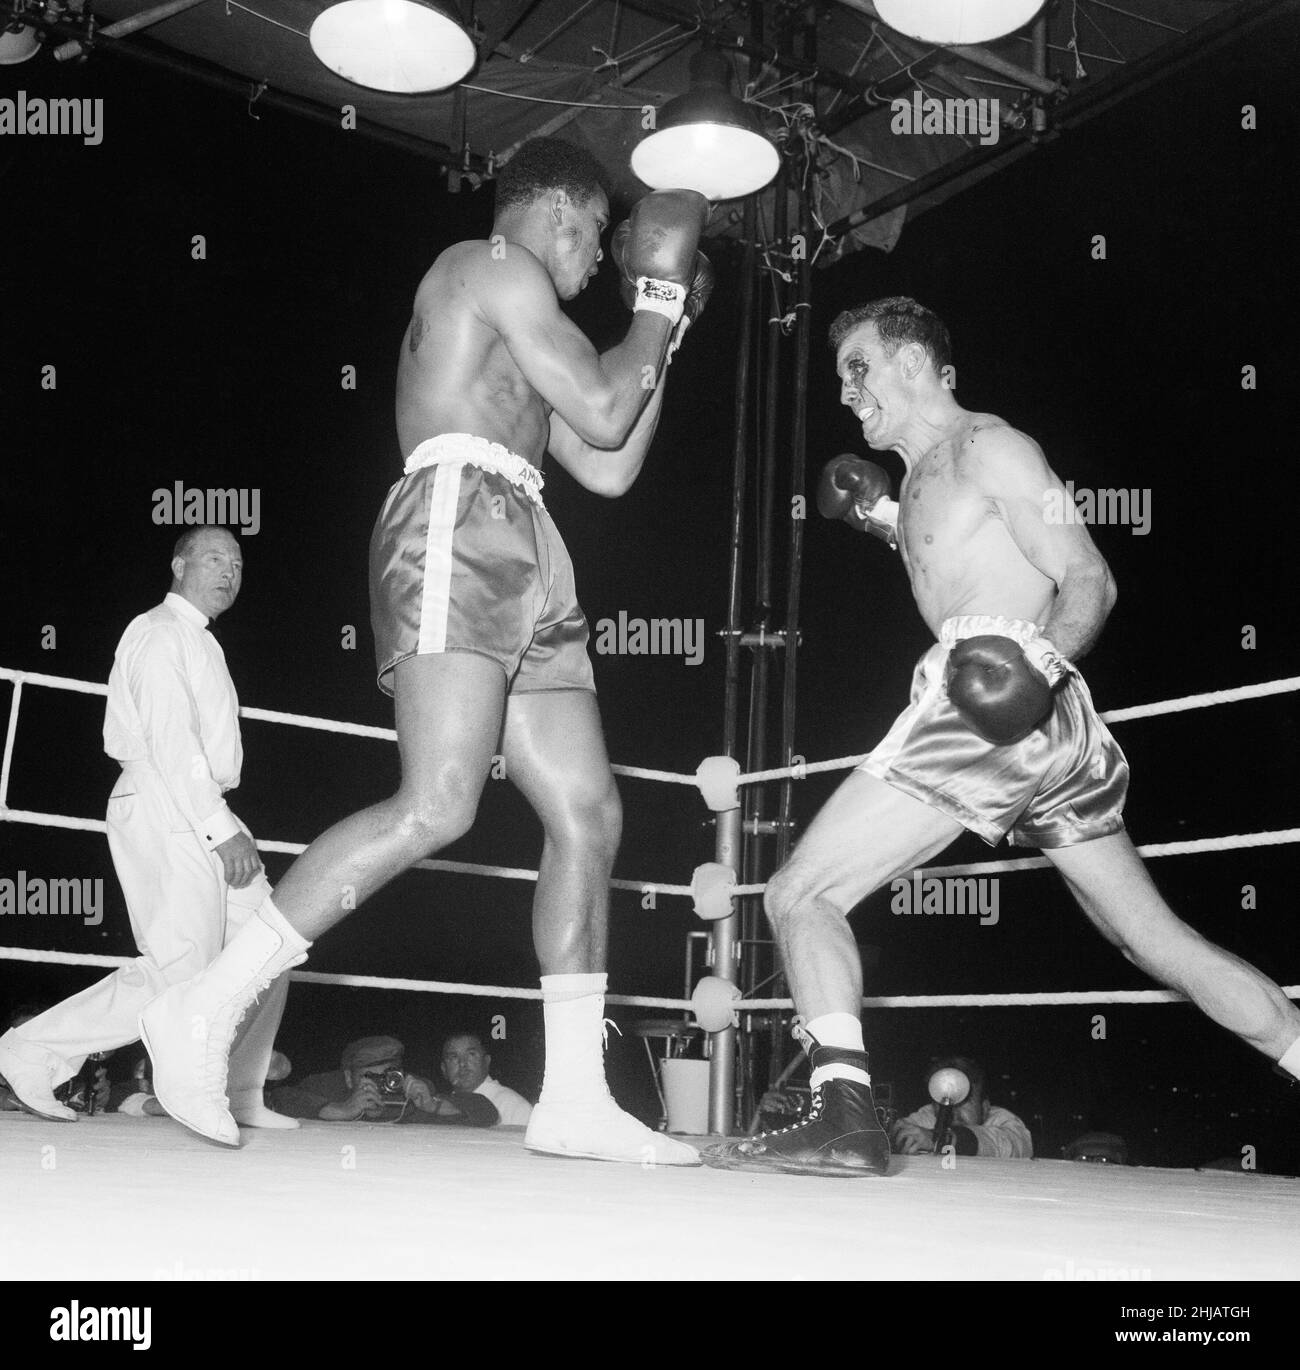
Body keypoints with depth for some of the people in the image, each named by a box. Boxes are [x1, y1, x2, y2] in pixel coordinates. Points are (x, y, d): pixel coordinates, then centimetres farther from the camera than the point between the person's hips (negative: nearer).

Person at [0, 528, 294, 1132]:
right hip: (165, 811, -10)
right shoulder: (159, 632, -6)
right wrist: (220, 828, -21)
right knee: (178, 976, -14)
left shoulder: (199, 643, 25)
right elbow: (169, 739, -17)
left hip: (196, 813, 10)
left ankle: (236, 1096, 11)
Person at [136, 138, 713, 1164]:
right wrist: (660, 293, 10)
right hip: (459, 526, -10)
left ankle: (574, 1099, -2)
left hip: (524, 564, 10)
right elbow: (604, 414, -5)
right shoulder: (494, 264, 5)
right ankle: (205, 1012, -20)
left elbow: (609, 470, 28)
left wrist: (665, 317, 32)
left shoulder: (504, 335, 33)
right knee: (438, 806, -24)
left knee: (588, 816, 0)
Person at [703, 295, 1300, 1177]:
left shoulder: (986, 446, 1)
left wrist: (1040, 663, -25)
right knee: (1157, 940, 15)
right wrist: (889, 525, 25)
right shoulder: (922, 479, 26)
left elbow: (1090, 580, -6)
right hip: (1055, 730, 10)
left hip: (987, 707, -10)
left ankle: (844, 1116, -19)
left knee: (799, 897, -8)